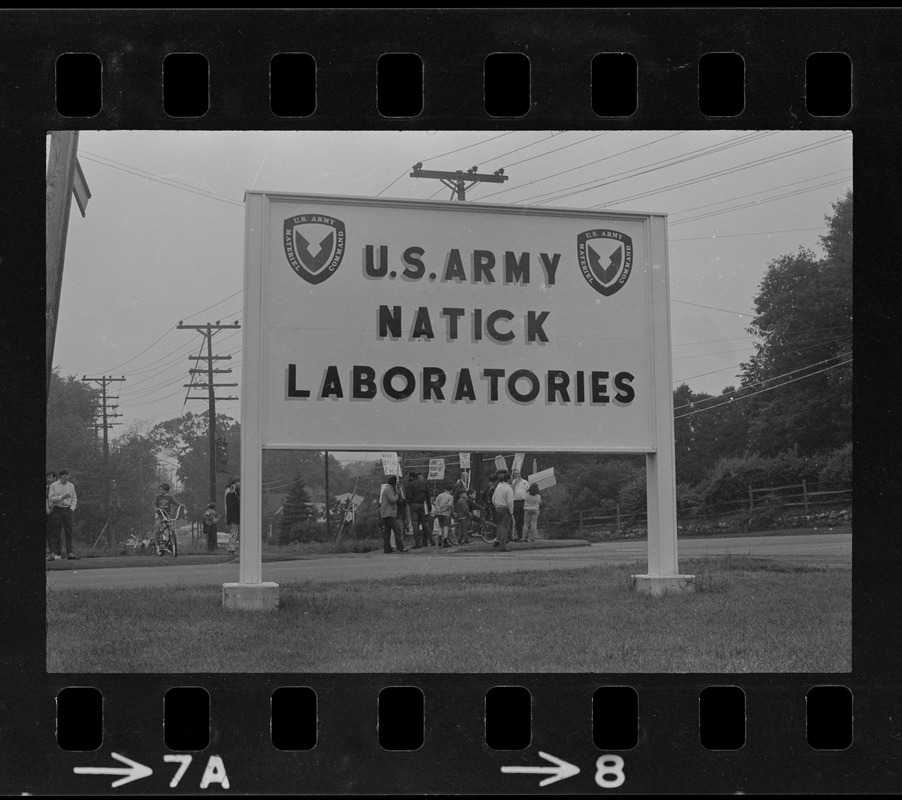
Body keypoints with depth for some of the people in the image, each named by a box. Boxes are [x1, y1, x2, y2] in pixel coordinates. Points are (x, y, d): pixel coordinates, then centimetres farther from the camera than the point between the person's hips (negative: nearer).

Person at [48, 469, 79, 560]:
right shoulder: (53, 486, 0)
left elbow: (74, 498, 17)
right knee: (56, 533, -4)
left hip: (67, 510, 3)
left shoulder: (71, 486, 13)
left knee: (69, 532, -3)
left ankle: (70, 553, -8)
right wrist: (62, 497, -16)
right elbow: (51, 498, -6)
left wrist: (72, 508, 2)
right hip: (57, 510, -3)